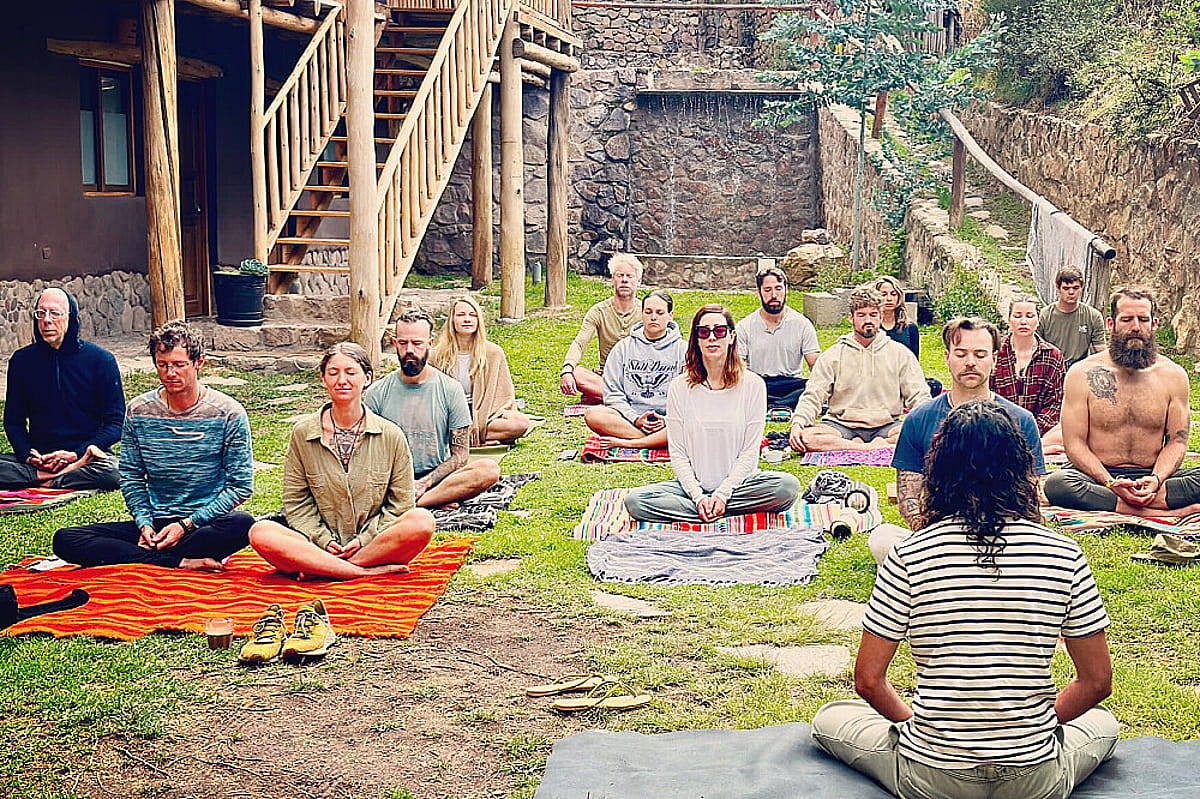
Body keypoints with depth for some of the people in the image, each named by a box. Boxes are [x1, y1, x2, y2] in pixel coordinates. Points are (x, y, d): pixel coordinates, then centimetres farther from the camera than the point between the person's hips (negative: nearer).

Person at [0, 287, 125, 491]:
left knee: (112, 474, -37)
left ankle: (46, 480, -22)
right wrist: (27, 455, -7)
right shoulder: (22, 360, 9)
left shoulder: (101, 360, 1)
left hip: (84, 457, -2)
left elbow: (116, 422, 0)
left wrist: (77, 454, -14)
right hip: (38, 457, 3)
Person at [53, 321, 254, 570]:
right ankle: (180, 563, -24)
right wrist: (144, 523, -8)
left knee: (243, 524, -39)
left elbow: (241, 486, -5)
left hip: (208, 521, -3)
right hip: (156, 522, 3)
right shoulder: (138, 412, 4)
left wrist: (187, 525, -13)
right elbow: (131, 477, 10)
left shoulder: (229, 414, -5)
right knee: (64, 540, -16)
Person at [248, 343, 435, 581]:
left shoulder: (391, 435, 3)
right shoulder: (302, 433, 5)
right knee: (260, 532, -27)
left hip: (376, 543, 0)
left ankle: (321, 569, -24)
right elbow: (296, 503, 6)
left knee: (422, 520, -30)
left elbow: (400, 505, 4)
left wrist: (364, 540, -9)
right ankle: (369, 570, -28)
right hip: (318, 542, 1)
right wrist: (323, 540, -9)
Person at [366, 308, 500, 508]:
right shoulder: (377, 393, 4)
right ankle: (438, 501, -29)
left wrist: (423, 483, -15)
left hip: (435, 480, 0)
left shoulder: (451, 389, 3)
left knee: (489, 469, -28)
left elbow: (460, 455, 1)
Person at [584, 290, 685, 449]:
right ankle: (659, 439, -28)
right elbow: (613, 393, 6)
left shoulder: (682, 349, 10)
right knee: (593, 414, -28)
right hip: (629, 417, 1)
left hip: (669, 420, -1)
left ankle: (625, 443, -31)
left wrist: (668, 419, -14)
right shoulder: (624, 347, 13)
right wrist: (635, 419, -10)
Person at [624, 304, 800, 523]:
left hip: (737, 482, 0)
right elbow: (678, 454, -1)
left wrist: (722, 494, -15)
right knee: (634, 500, -25)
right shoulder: (679, 388, 1)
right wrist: (698, 496, -15)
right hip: (692, 486, 0)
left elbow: (749, 453, -3)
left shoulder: (752, 384, -1)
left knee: (788, 485, -30)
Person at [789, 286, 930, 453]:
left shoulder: (901, 354, 11)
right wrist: (797, 423, -17)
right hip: (842, 425, 0)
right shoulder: (832, 356, 9)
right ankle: (877, 447, -29)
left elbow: (919, 398, 7)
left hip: (886, 425, 0)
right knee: (803, 438, -32)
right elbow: (812, 397, 4)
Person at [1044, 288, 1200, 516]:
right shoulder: (1082, 374, 0)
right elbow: (1074, 443, -3)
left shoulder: (1173, 375, 6)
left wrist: (1156, 479, -16)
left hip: (1152, 477, 1)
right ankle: (1164, 512, -34)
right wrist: (1110, 483, -20)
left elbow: (1177, 440, 6)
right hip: (1098, 477, -1)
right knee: (1057, 484, -36)